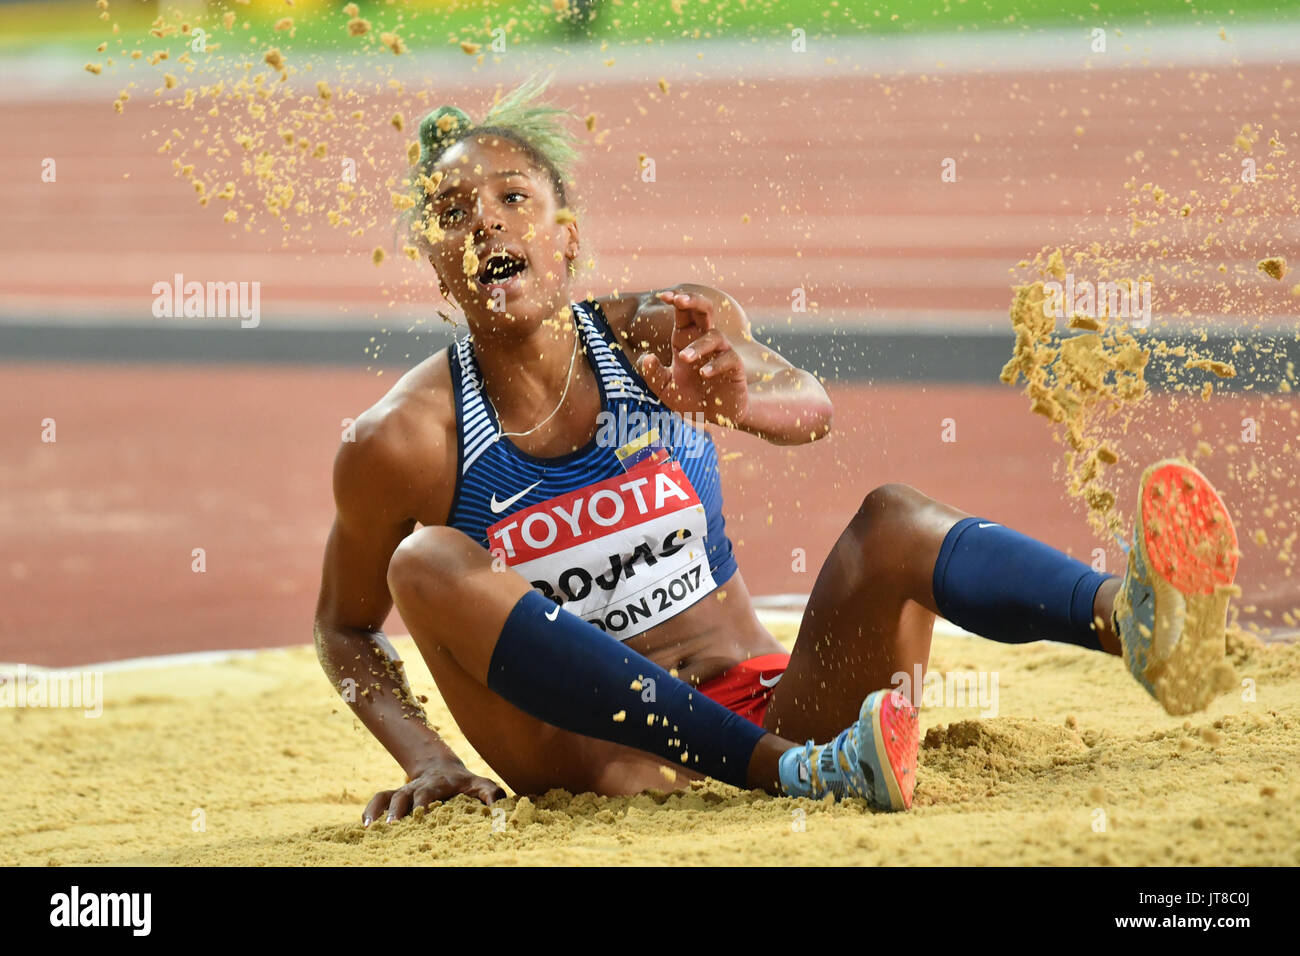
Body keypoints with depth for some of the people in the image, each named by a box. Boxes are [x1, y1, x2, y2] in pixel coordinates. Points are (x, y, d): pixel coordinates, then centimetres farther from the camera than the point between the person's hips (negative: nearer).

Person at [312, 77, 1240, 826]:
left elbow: (812, 410, -10)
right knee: (430, 563, -25)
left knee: (893, 518, -21)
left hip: (770, 706, 2)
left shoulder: (663, 336, 2)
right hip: (601, 761, -1)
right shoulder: (403, 441, -2)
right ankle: (794, 770, -41)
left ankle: (1131, 617, -55)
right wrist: (426, 761, -8)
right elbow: (346, 631, 9)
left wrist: (745, 396, -34)